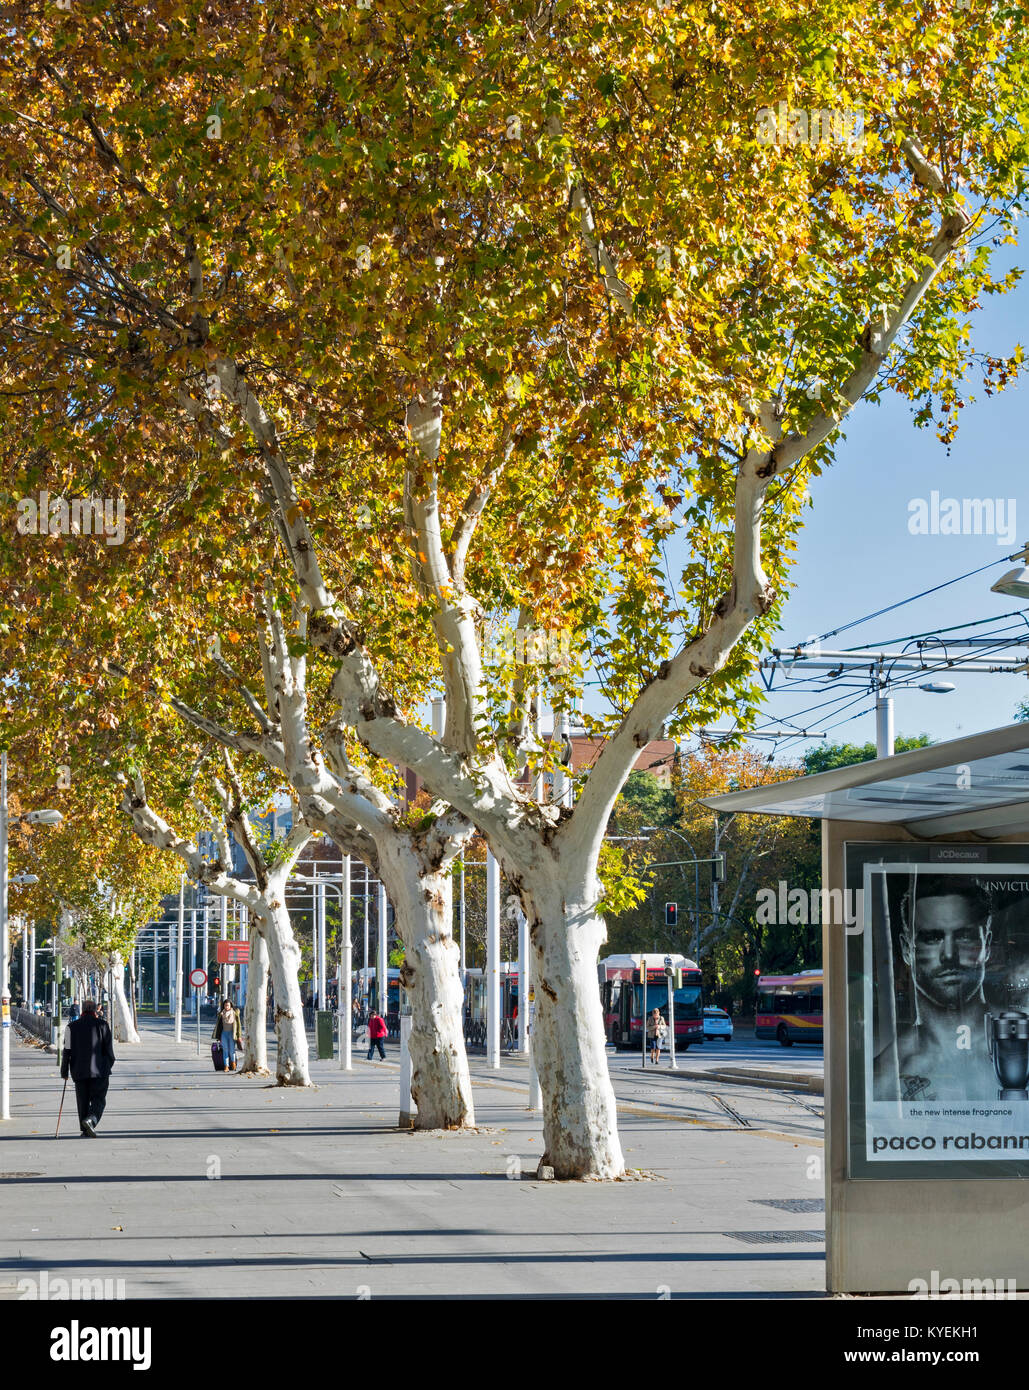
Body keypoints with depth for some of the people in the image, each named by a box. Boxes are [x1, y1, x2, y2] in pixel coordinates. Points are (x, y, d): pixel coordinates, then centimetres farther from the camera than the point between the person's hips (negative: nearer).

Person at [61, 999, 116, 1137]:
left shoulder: (72, 1027, 3)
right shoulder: (102, 1025, -2)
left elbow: (66, 1051, 2)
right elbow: (109, 1049, -1)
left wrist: (64, 1071, 7)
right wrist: (108, 1065, 13)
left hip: (79, 1071, 2)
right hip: (99, 1070, -2)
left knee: (83, 1101, 10)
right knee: (99, 1099, 2)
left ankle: (86, 1131, 9)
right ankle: (91, 1119, -23)